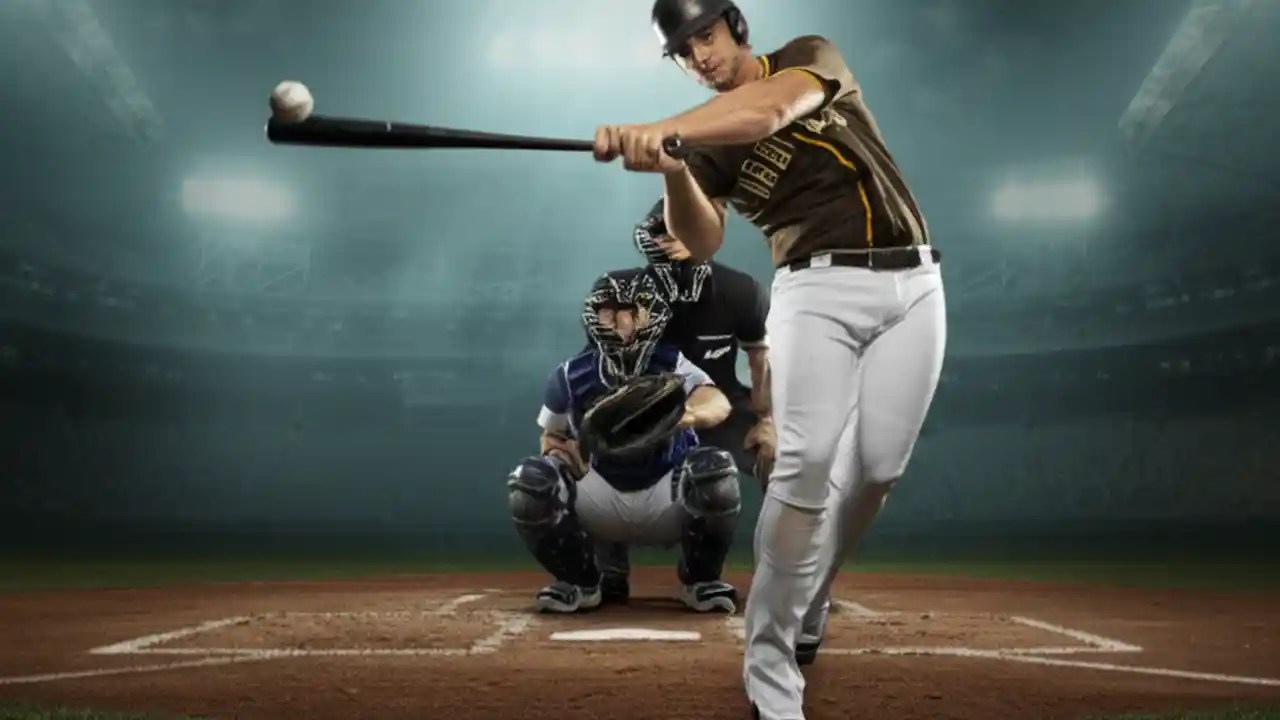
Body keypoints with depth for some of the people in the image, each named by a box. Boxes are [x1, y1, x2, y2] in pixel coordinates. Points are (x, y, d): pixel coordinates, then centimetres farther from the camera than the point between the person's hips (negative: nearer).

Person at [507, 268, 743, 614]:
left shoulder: (671, 365, -13)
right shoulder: (570, 377, -6)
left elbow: (718, 402, -34)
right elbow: (551, 437, 12)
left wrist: (693, 415, -60)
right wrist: (559, 452, -14)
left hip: (666, 497, -1)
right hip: (600, 498, 2)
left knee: (714, 469, -33)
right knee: (529, 481, -24)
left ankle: (700, 580, -5)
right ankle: (578, 581, 2)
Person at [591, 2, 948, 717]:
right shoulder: (710, 141, 6)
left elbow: (770, 109, -23)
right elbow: (702, 242, -10)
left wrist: (659, 129, -39)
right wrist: (672, 169, -30)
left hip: (911, 285, 1)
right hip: (819, 290, -1)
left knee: (877, 465, -2)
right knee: (806, 461, -19)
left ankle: (807, 605, 23)